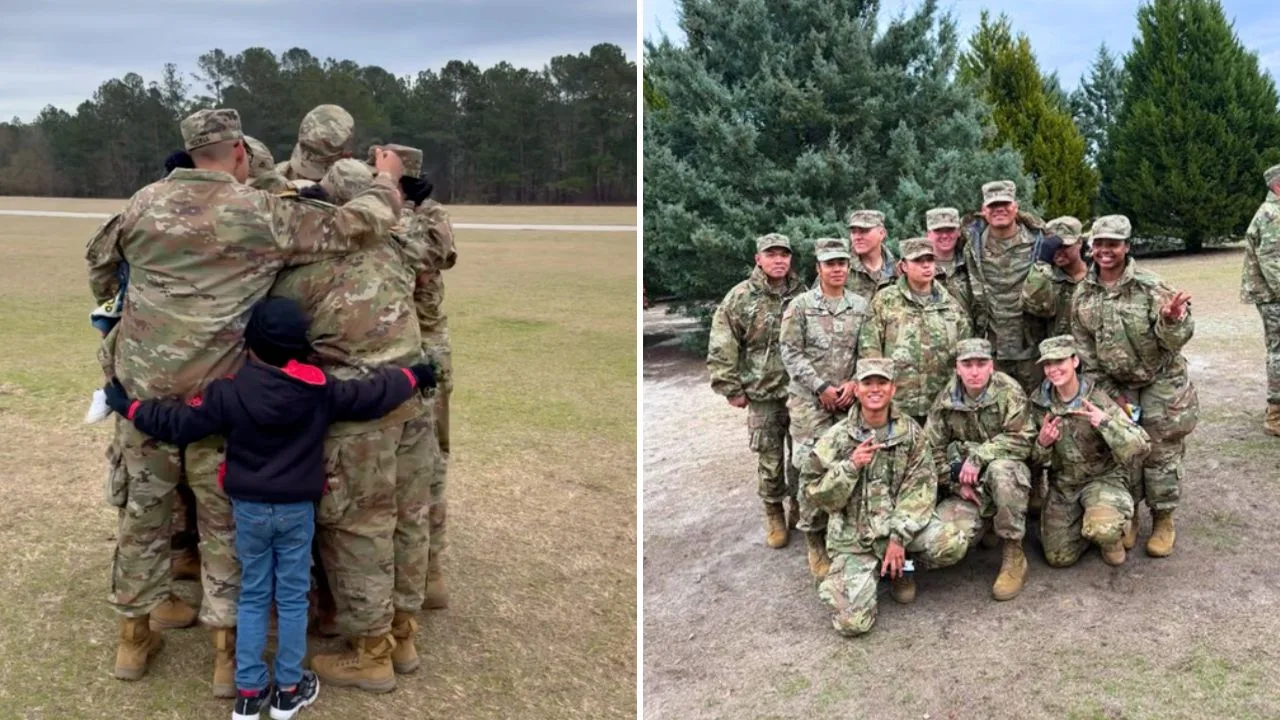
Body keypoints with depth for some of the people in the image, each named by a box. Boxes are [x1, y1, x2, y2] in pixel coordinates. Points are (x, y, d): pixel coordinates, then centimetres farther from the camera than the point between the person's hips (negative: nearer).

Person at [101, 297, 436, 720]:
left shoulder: (229, 392, -11)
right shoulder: (319, 389, -10)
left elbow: (179, 423, -6)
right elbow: (372, 396, -3)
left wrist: (128, 406, 8)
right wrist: (412, 376, 14)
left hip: (248, 509, 1)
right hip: (297, 510, 0)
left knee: (252, 597, 13)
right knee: (292, 599, 11)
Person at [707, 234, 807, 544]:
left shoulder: (802, 295, 3)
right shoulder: (740, 297, -7)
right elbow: (721, 348, -6)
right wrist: (732, 388, -8)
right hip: (763, 394, -2)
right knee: (770, 459, 6)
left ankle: (798, 505, 29)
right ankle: (772, 512, 23)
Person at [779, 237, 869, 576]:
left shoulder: (860, 306, 8)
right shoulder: (800, 305, -1)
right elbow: (790, 352, -5)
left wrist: (854, 383, -7)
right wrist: (821, 388, -11)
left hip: (848, 399, 3)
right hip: (809, 400, -3)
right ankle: (814, 539, 5)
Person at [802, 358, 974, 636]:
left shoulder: (910, 431, -1)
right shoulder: (837, 438, -5)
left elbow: (920, 488, -8)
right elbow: (816, 493, -7)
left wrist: (899, 537, -18)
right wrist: (850, 466, -22)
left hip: (903, 524, 2)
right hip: (854, 537, -2)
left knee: (953, 542, -26)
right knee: (852, 621, -18)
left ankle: (900, 569, 6)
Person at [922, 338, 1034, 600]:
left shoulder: (1009, 391, -11)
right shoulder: (946, 400, -1)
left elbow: (1021, 440, -17)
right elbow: (933, 448, 3)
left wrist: (978, 456, -24)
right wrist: (957, 483, -7)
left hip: (1007, 473, -2)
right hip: (968, 487, 3)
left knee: (1000, 470, -40)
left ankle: (1014, 555, -23)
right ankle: (985, 524, 16)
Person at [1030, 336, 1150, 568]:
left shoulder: (1098, 401, -19)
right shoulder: (1039, 402, -7)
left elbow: (1140, 449, -23)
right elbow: (1035, 459, 2)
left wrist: (1106, 422, -38)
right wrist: (1041, 443, -22)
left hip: (1103, 477, -4)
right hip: (1062, 483, 4)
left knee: (1102, 528, -34)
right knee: (1059, 558, -1)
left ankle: (1113, 538, 3)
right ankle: (1084, 523, 29)